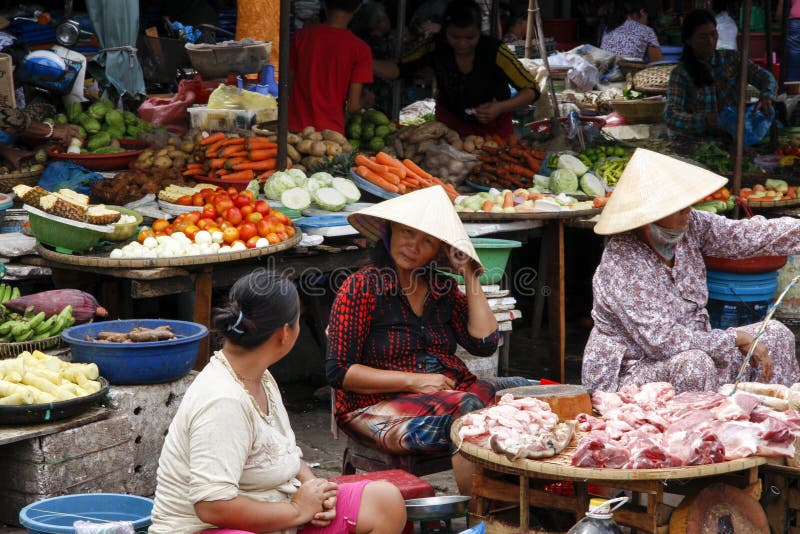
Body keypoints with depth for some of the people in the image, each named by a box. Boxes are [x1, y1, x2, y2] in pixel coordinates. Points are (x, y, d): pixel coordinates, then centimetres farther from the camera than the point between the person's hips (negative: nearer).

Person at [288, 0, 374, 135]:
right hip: (330, 131, -3)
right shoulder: (360, 49, -9)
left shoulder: (302, 36, 0)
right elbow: (353, 105, -9)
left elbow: (289, 84, 6)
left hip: (295, 128, 3)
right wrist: (366, 102, 12)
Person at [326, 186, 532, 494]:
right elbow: (338, 371, -7)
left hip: (451, 392, 6)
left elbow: (485, 343, 2)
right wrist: (412, 381, -13)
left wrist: (469, 275, 5)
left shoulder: (443, 289, 14)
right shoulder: (363, 288, -3)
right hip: (380, 406, -6)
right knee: (468, 408, -33)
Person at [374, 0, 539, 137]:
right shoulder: (436, 48, -23)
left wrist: (500, 108, -43)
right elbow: (399, 69, -22)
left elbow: (531, 91, -26)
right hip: (451, 118, 2)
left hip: (493, 126, -2)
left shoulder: (494, 51, -31)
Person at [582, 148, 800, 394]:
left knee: (775, 335, 2)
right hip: (627, 373, -8)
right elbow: (662, 340, -31)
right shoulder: (621, 266, -27)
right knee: (695, 364, -36)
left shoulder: (691, 227, -6)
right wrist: (738, 339, -25)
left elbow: (746, 235, -2)